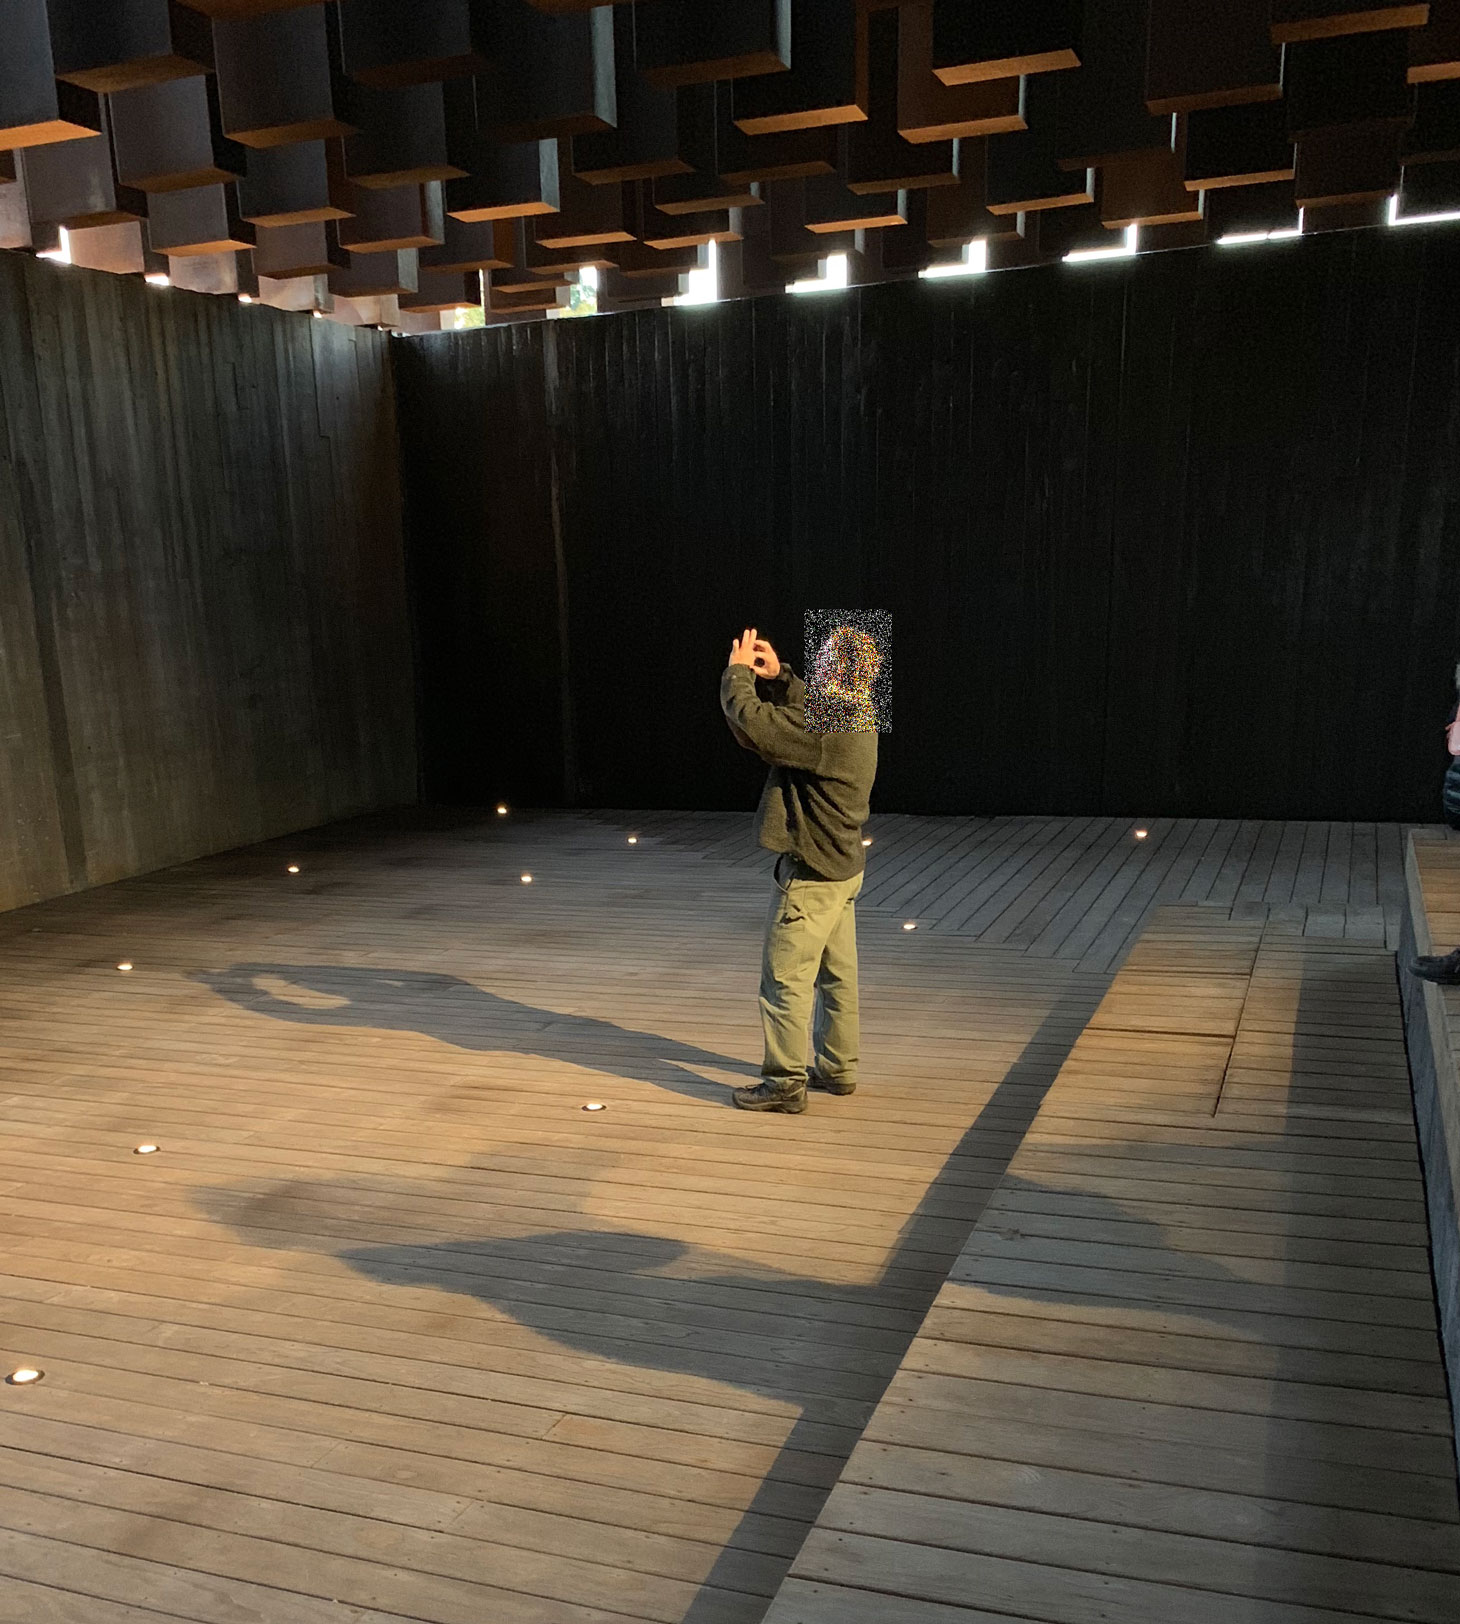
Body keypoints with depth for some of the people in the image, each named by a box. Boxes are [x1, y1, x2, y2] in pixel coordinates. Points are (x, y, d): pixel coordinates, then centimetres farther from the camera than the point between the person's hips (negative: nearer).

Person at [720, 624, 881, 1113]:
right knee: (836, 972, 18)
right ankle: (838, 1067, 30)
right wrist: (777, 676, 12)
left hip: (812, 875, -10)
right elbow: (805, 712, 25)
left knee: (786, 978, -1)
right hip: (843, 869, 10)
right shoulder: (855, 721, 5)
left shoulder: (825, 733, -25)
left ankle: (785, 1082, 7)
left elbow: (751, 724, -27)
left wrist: (738, 672, -11)